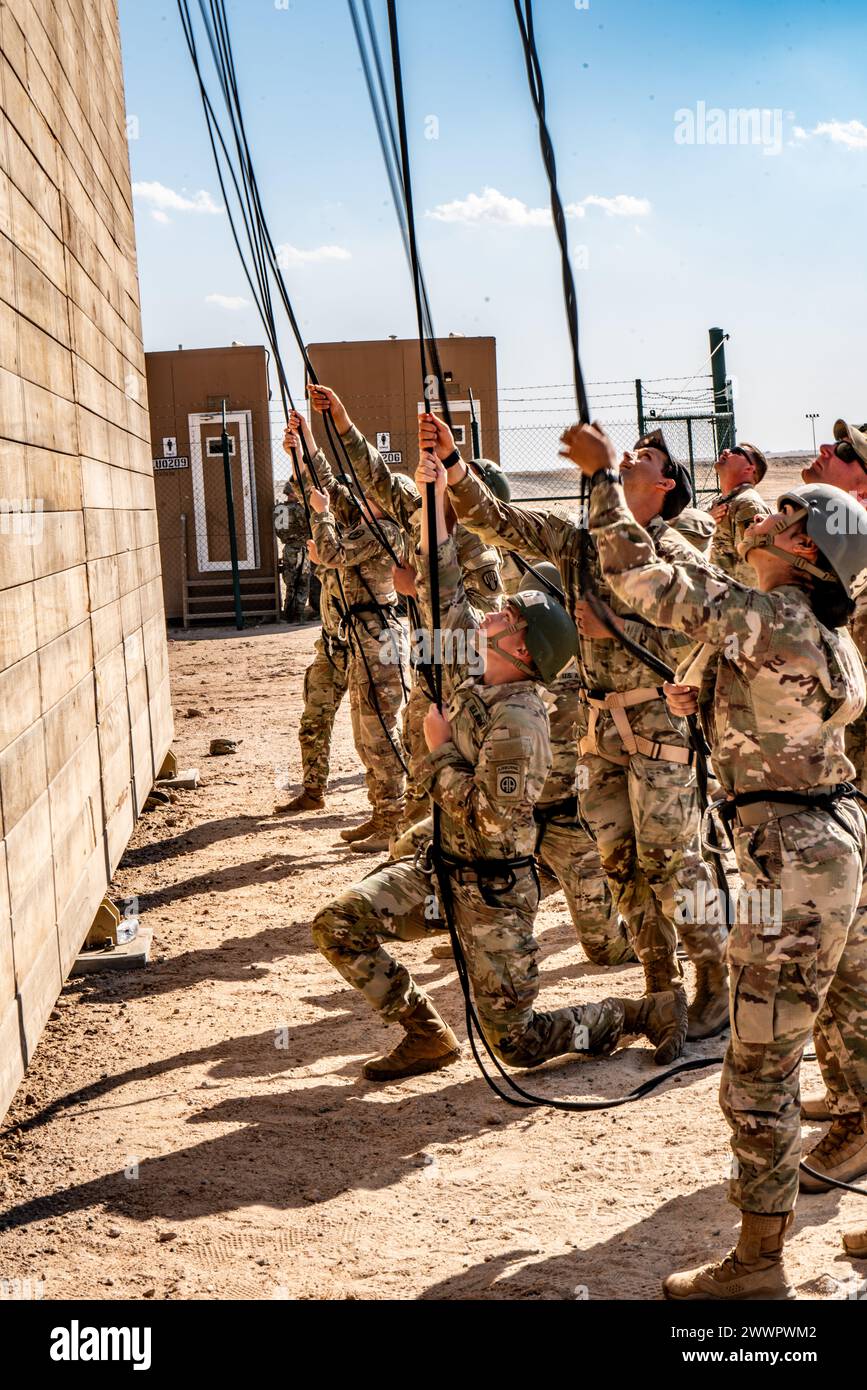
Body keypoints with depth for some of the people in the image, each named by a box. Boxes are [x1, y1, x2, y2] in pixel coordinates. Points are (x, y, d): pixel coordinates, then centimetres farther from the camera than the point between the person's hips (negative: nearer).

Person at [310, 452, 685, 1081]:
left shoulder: (517, 720, -24)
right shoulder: (470, 672, 0)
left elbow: (491, 817, -29)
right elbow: (444, 591, 5)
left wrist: (440, 751, -19)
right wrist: (434, 499, -2)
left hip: (494, 888, -8)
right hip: (442, 867, 8)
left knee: (518, 1042, -1)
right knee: (338, 924, -4)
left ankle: (647, 1013, 18)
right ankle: (427, 1035, 8)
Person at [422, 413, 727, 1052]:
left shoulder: (671, 551, -9)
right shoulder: (575, 538, 9)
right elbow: (495, 519, 5)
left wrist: (612, 629, -21)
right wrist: (451, 460, -8)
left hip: (659, 723, -6)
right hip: (601, 722, 6)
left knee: (672, 861, -3)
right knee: (620, 860, 9)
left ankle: (717, 987, 11)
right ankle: (662, 987, 21)